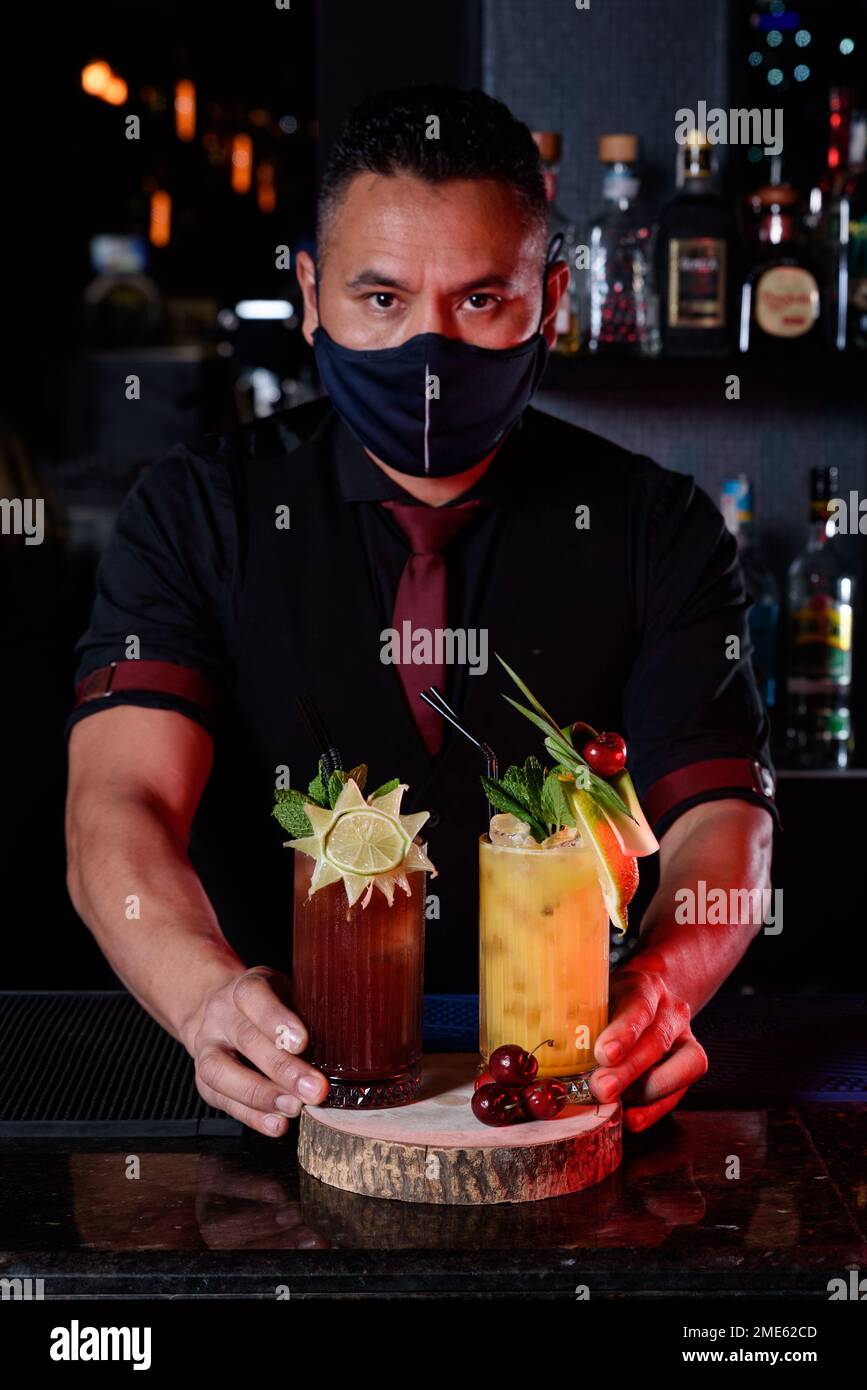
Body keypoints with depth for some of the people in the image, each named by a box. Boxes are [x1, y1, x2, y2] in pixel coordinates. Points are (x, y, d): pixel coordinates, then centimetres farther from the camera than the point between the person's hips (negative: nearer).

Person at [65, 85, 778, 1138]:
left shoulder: (655, 528, 3)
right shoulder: (199, 511, 0)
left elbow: (720, 812, -7)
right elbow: (117, 806, -13)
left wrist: (660, 983, -31)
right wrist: (210, 992, -36)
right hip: (283, 1084, 0)